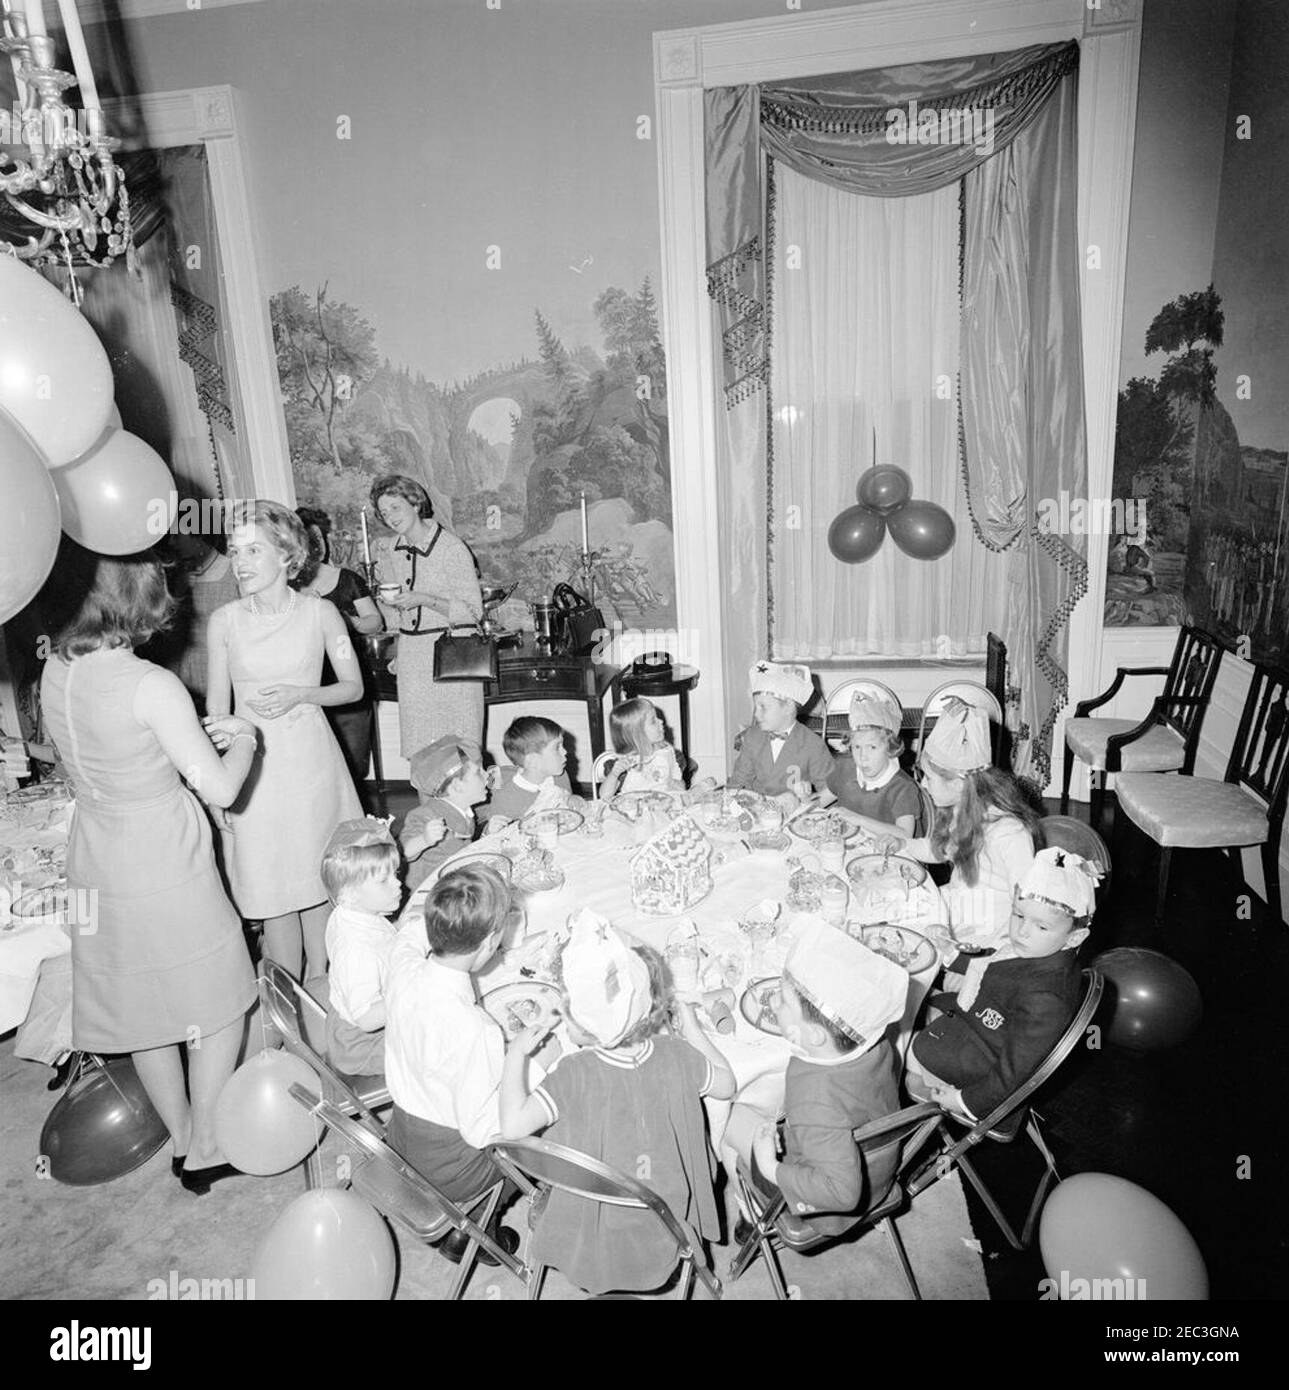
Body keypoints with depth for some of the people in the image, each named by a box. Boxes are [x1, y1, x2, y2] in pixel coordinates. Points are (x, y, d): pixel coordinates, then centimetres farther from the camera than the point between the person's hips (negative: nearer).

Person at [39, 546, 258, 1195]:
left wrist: (197, 730, 12)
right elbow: (220, 788, -20)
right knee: (214, 1008, 13)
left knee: (141, 1008, 21)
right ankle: (207, 1151, 25)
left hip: (97, 867, 7)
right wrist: (242, 736, -2)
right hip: (166, 870, -7)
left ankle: (182, 1139, 39)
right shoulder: (152, 686, -24)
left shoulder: (54, 673, -2)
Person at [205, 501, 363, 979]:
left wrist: (300, 694, -14)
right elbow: (217, 705, 5)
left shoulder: (320, 612, -4)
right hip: (253, 763, 0)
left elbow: (354, 687, 4)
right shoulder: (224, 621, -2)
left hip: (310, 759, 0)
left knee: (318, 880, 9)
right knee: (272, 890, 5)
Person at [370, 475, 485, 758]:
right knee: (420, 753, 6)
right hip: (411, 655, 6)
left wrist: (424, 600, -20)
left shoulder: (452, 548, -11)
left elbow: (473, 611, -12)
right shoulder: (391, 549, 8)